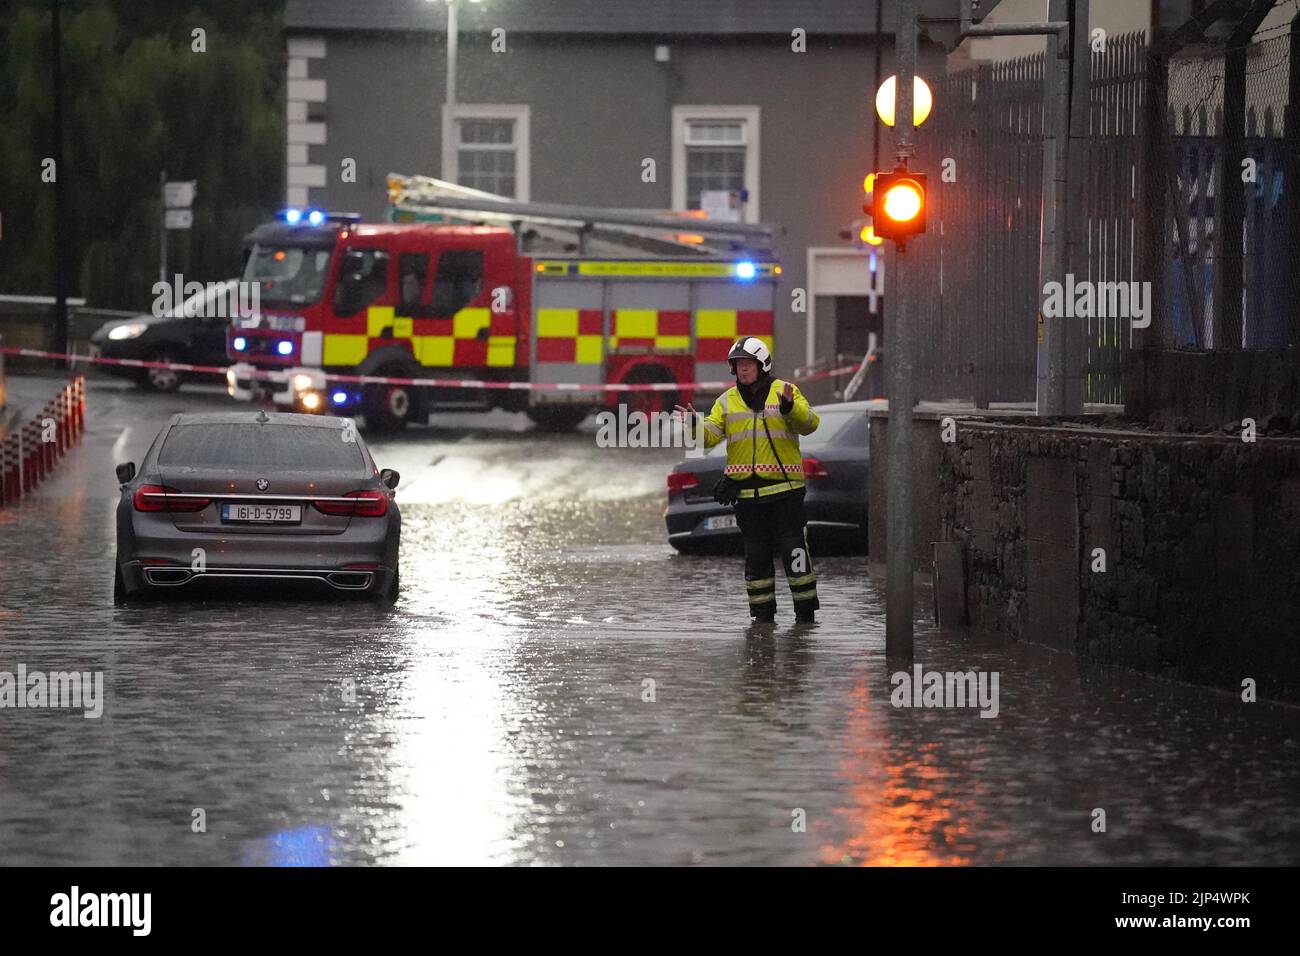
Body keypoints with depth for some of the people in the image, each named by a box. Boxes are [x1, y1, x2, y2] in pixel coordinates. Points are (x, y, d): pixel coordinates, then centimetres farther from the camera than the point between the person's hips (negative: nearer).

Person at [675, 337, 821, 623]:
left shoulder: (784, 392, 2)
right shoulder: (727, 401, 11)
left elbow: (809, 424, -11)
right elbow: (710, 435, 0)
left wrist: (790, 408, -29)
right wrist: (694, 425, -21)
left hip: (784, 488, -3)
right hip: (746, 489, 3)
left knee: (793, 549, -4)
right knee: (755, 554, 8)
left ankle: (806, 609, 3)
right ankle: (763, 612, 15)